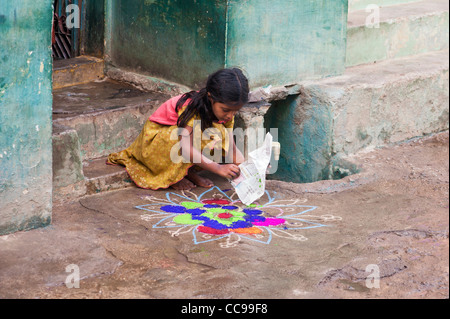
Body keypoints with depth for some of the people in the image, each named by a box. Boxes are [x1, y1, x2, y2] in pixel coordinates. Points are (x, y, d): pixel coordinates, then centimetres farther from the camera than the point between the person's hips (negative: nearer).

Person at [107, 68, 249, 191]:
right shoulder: (192, 107, -34)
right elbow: (185, 147, -44)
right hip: (155, 138, -6)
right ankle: (173, 177, -16)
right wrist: (218, 168, -51)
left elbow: (231, 146, -12)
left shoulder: (226, 110, -13)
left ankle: (190, 171, -8)